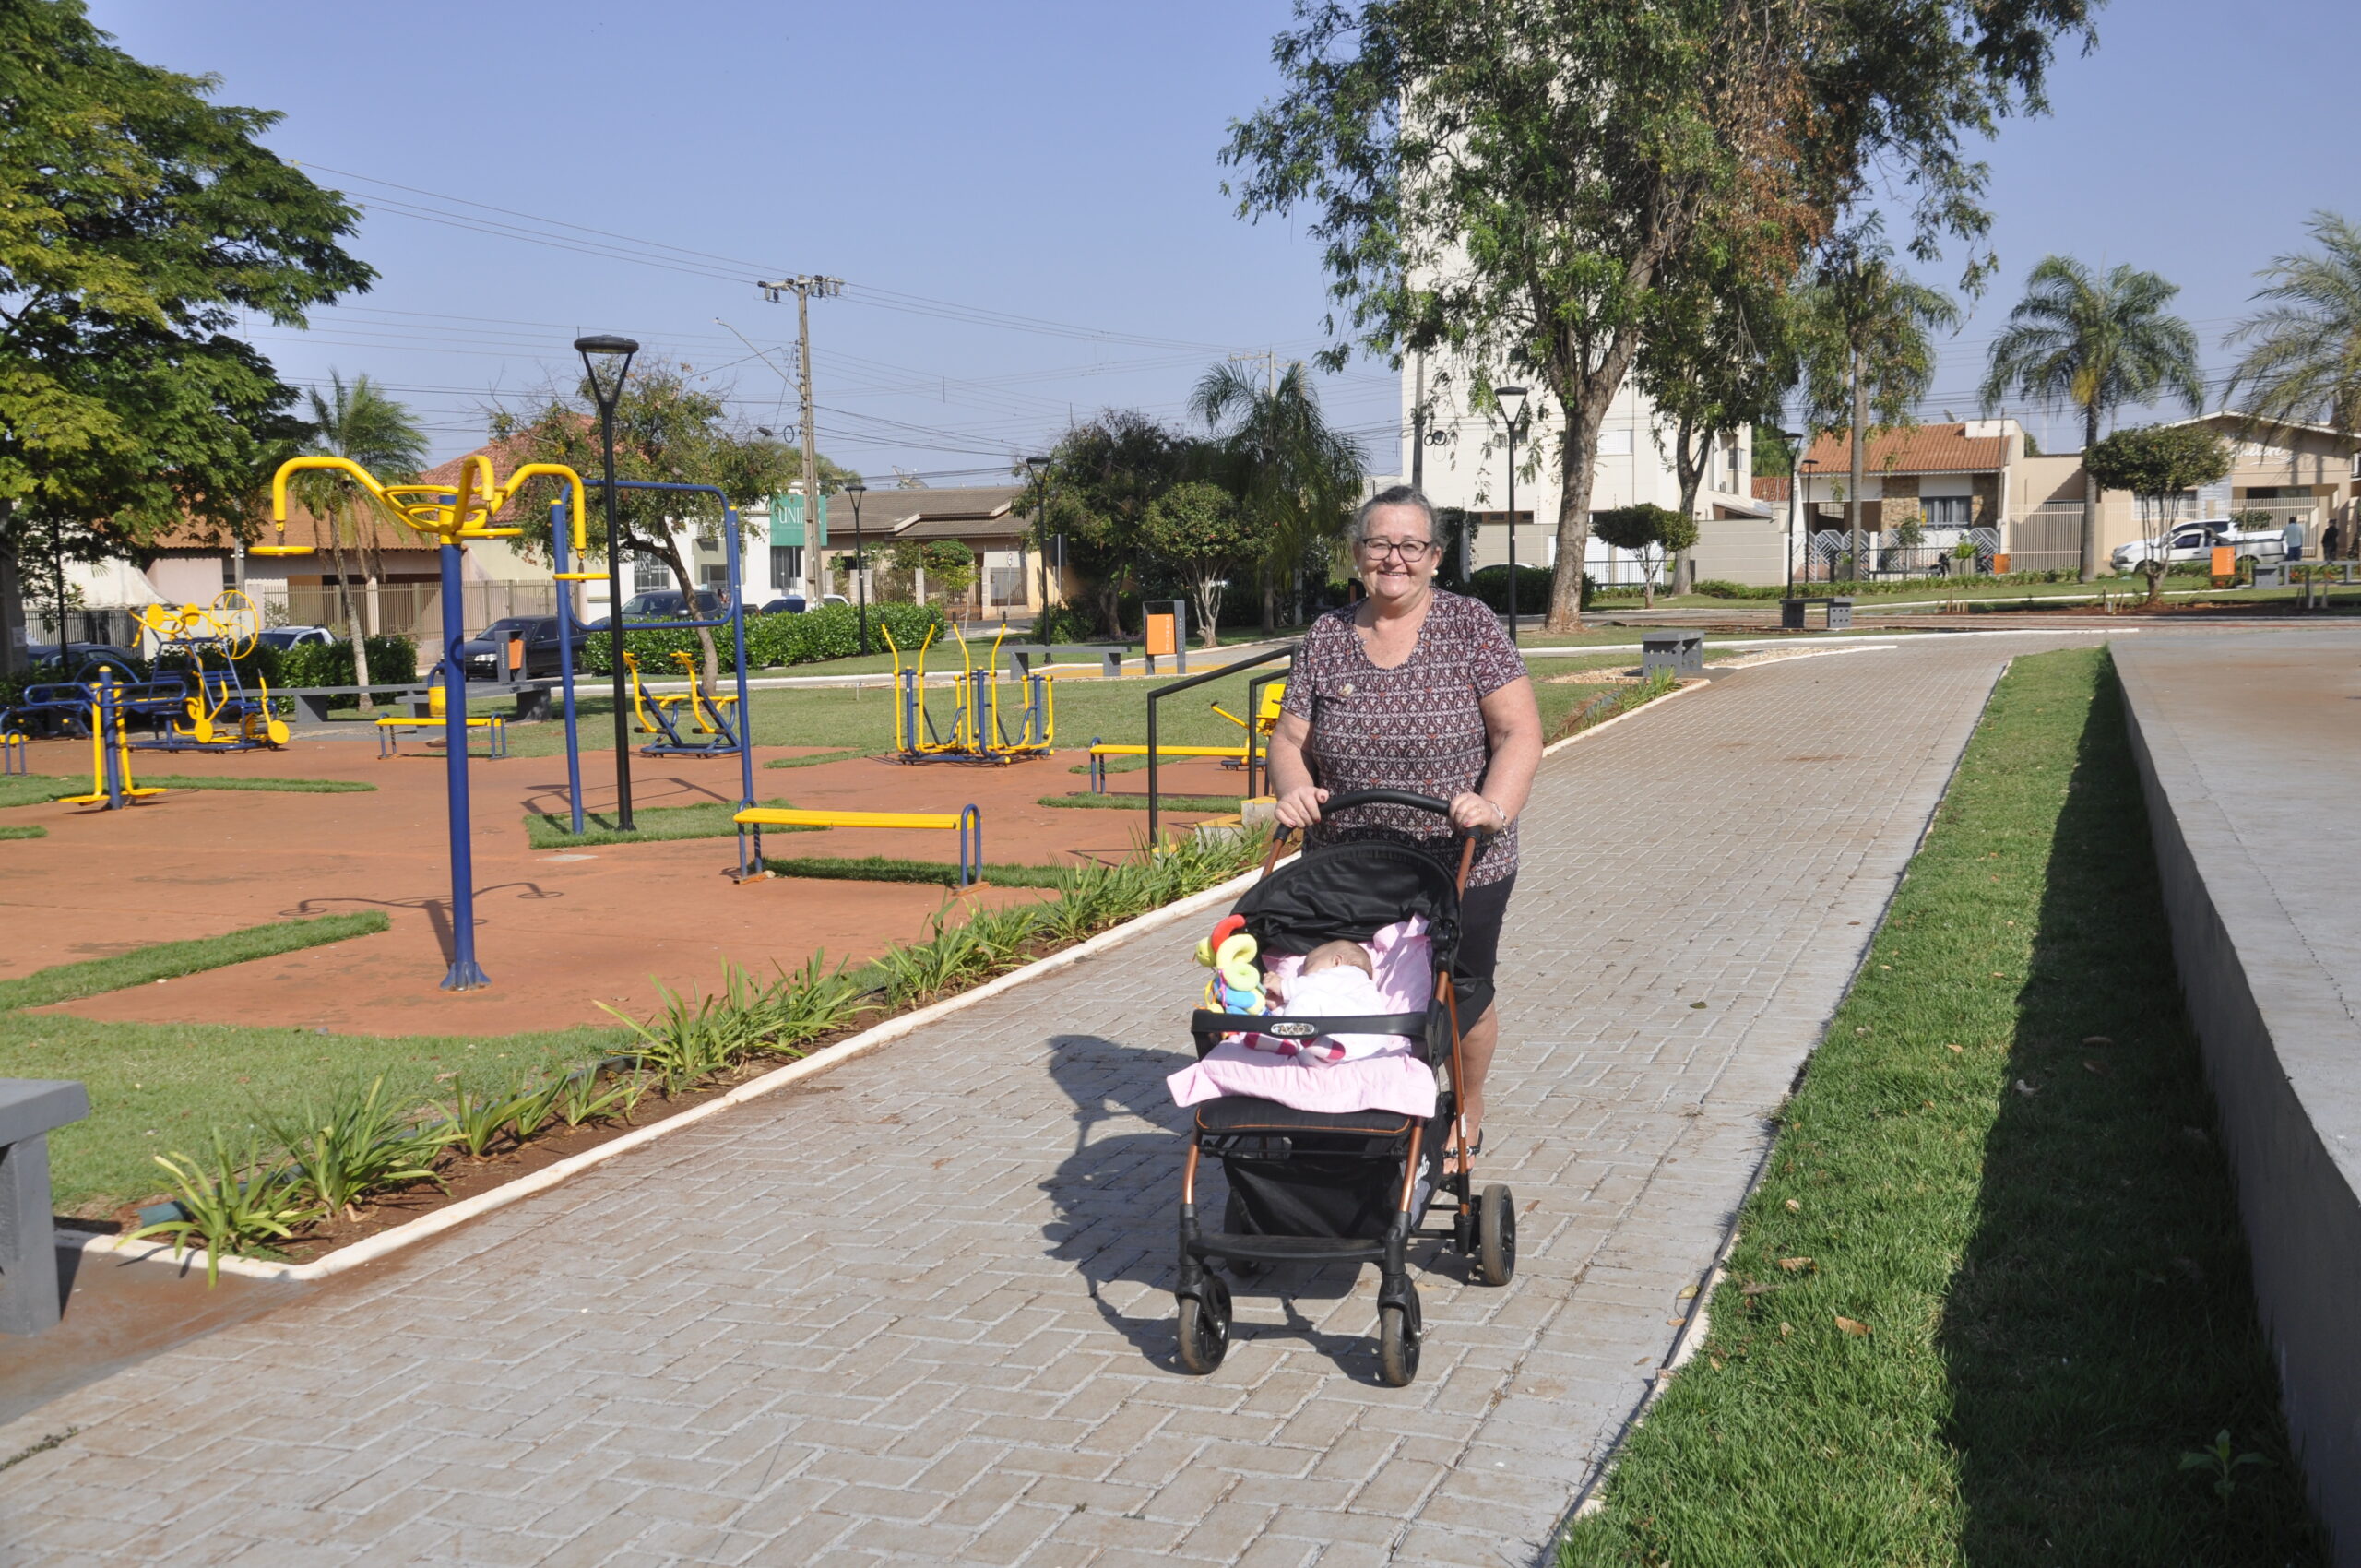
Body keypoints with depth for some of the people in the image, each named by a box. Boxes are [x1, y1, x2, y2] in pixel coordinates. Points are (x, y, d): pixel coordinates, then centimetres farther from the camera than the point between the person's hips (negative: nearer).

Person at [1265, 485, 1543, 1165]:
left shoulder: (1470, 627, -5)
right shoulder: (1325, 638, 3)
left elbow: (1519, 733, -10)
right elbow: (1290, 738, 5)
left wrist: (1494, 808, -26)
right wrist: (1294, 790, -17)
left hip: (1458, 864, -2)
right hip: (1346, 870, 2)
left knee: (1461, 996, 11)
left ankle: (1465, 1117, 36)